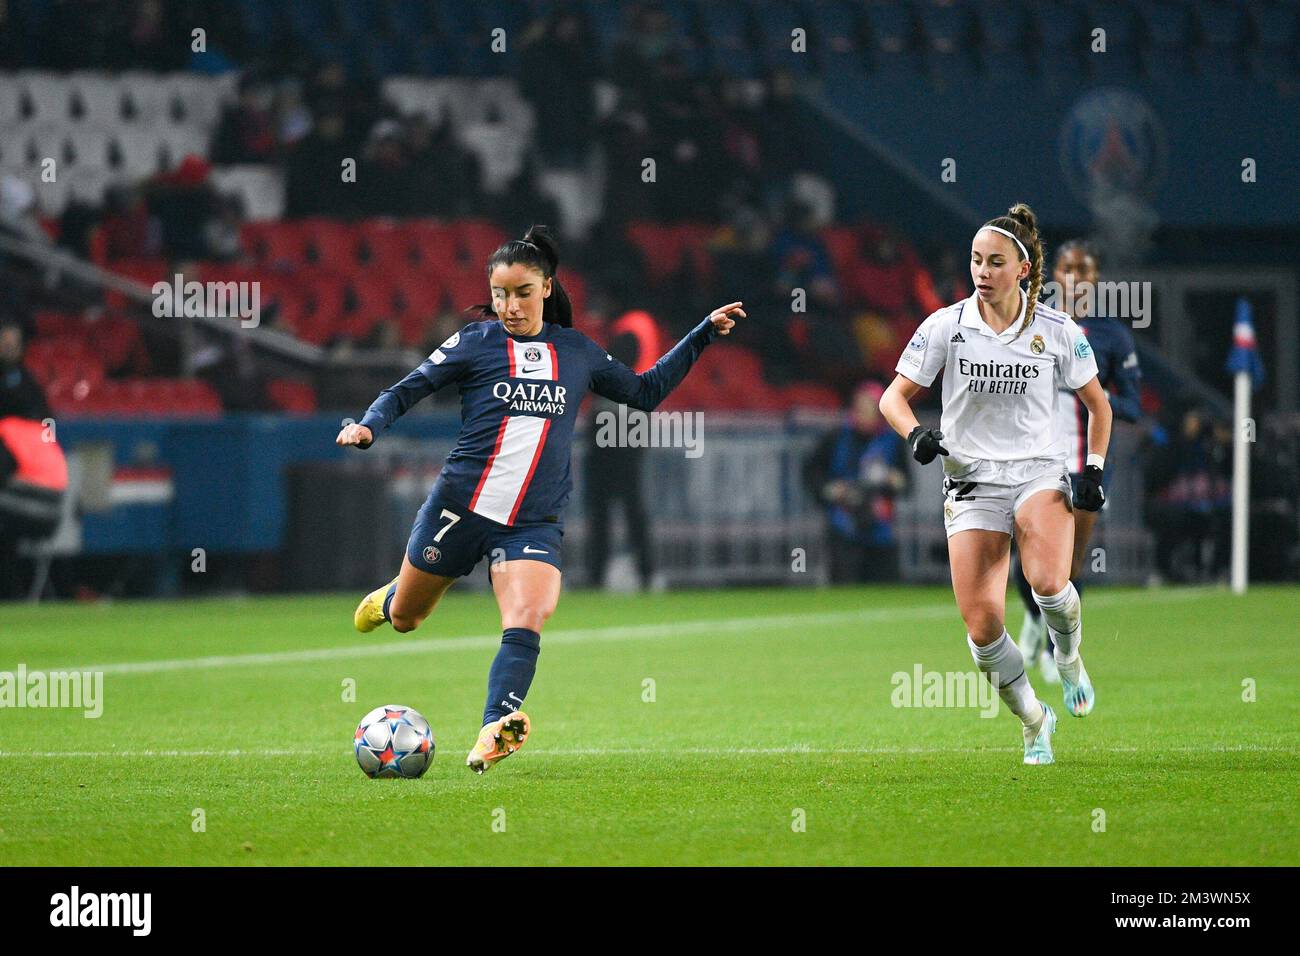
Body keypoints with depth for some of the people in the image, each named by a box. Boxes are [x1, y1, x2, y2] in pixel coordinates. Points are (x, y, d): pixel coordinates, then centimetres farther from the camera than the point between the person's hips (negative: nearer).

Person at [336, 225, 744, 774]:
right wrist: (368, 426, -18)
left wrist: (704, 334, 21)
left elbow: (646, 391, 24)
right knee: (404, 619, 15)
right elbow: (405, 392, 2)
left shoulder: (577, 352, 10)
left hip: (535, 523, 1)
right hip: (461, 507, -1)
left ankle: (495, 730, -39)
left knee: (527, 622, -25)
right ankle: (390, 599, 52)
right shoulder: (475, 342, 1)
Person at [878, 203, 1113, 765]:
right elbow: (894, 396, 3)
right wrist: (916, 434, -18)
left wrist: (1094, 470, 2)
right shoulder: (946, 326, 0)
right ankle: (1034, 721, 14)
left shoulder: (1057, 331, 1)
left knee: (1047, 582, -30)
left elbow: (1098, 404, 14)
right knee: (981, 627, -12)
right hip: (971, 482, 1)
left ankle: (1069, 660, 5)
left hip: (1040, 473, -1)